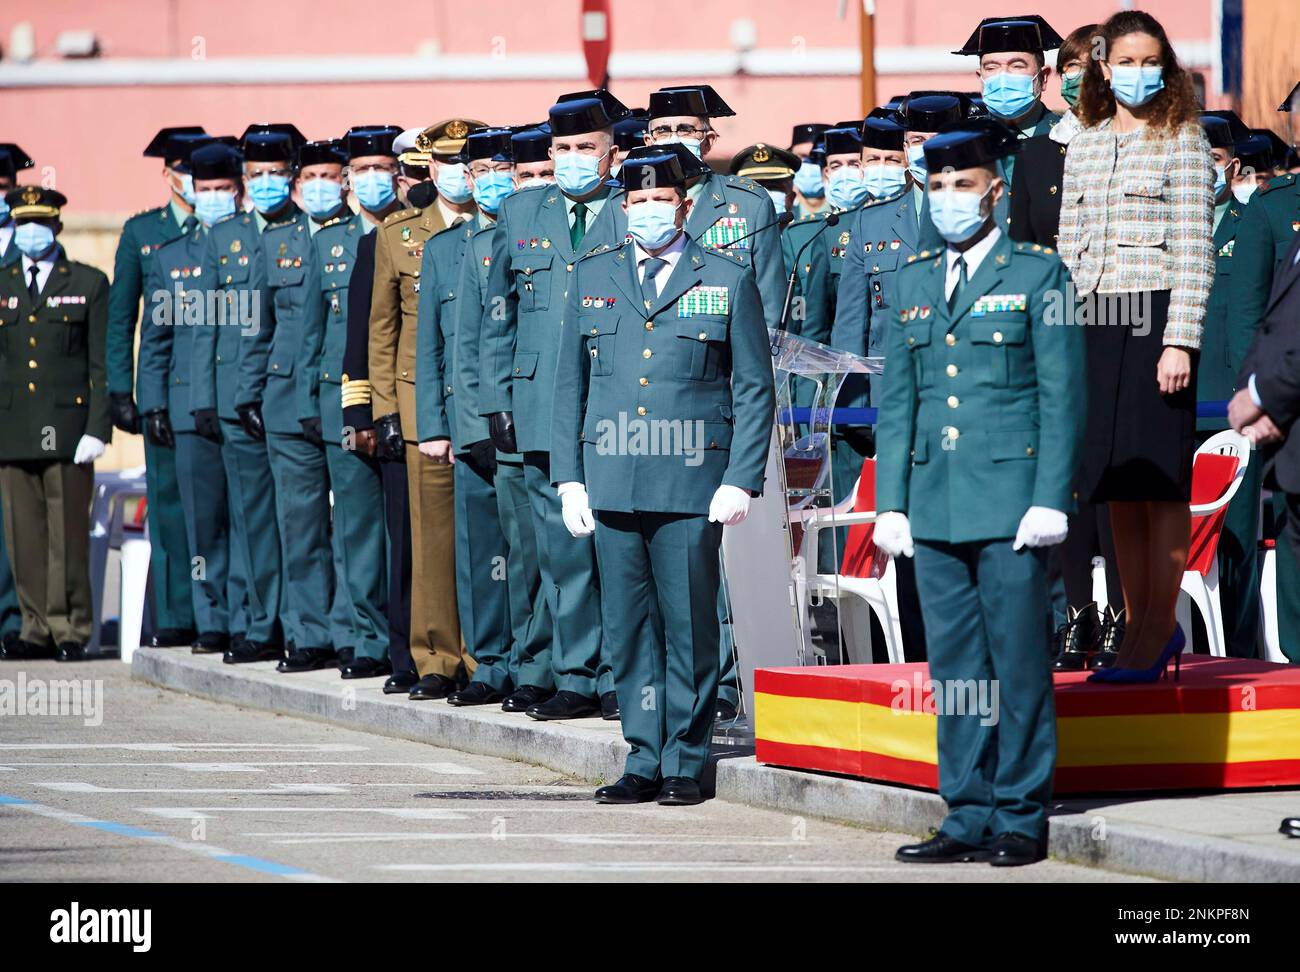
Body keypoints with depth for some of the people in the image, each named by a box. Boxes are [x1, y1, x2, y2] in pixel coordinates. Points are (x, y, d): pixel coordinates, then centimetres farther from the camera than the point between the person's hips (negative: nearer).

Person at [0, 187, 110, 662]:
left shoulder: (89, 284, 6)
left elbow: (103, 365, 2)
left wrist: (98, 429, -7)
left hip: (67, 428, -3)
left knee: (69, 534, -3)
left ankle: (71, 631, 2)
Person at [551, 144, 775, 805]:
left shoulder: (728, 280, 5)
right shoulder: (593, 277, 13)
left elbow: (754, 389, 3)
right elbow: (569, 385, 14)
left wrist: (741, 480, -6)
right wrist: (568, 478, 6)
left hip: (693, 484, -3)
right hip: (611, 484, 3)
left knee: (690, 626, -1)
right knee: (627, 627, 4)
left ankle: (685, 764, 8)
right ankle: (644, 762, 12)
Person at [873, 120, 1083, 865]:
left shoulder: (1038, 274, 0)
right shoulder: (916, 280, 14)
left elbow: (1062, 398, -3)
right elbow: (897, 399, 16)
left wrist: (1050, 501, -10)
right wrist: (891, 502, 9)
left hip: (1010, 503, -5)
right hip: (936, 508, 5)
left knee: (1018, 665, -2)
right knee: (954, 669, 7)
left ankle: (1022, 818, 4)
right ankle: (968, 817, 12)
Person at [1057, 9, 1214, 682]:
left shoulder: (1183, 142, 1)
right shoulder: (1084, 146, 15)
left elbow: (1195, 251, -4)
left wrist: (1180, 342, -12)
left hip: (1155, 317, -5)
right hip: (1093, 322, 5)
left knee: (1159, 478, -4)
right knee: (1117, 483, 6)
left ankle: (1158, 629, 0)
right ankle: (1137, 625, 13)